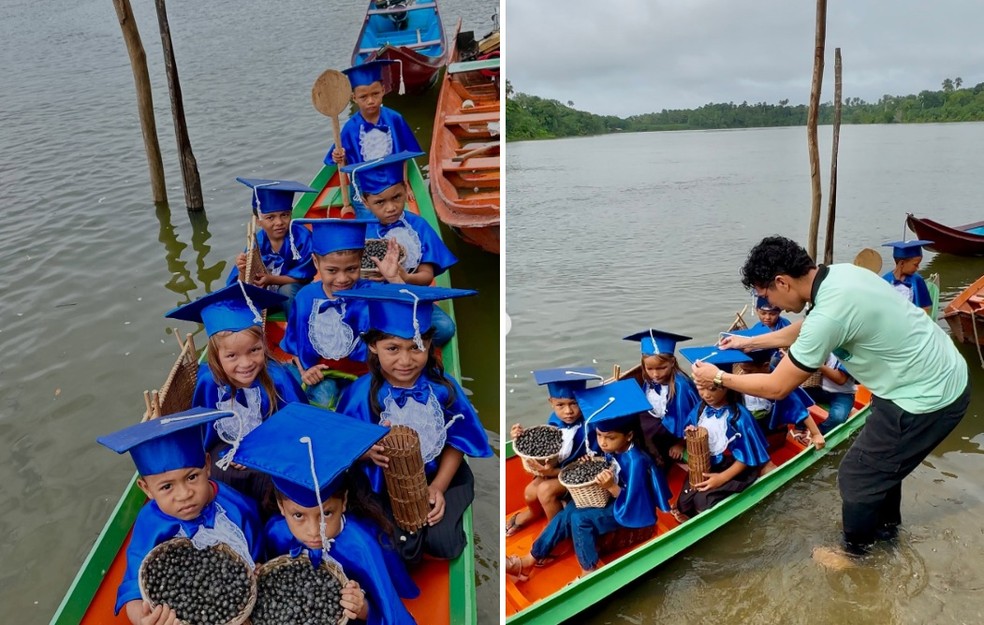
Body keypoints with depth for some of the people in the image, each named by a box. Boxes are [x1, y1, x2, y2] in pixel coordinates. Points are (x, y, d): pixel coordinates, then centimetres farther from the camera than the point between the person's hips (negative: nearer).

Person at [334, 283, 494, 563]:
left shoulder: (442, 387, -14)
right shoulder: (361, 394, -19)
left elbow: (456, 442, -3)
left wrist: (438, 487, -14)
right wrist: (369, 450, -30)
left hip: (439, 476, 1)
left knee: (444, 544, -15)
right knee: (405, 549, -17)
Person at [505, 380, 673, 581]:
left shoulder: (635, 462, -30)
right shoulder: (612, 449, -8)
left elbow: (631, 503, -26)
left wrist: (611, 487, -38)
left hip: (628, 511, -8)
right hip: (611, 499, 8)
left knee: (580, 519, -23)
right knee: (568, 512, -8)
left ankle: (589, 572, -5)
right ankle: (530, 560, -2)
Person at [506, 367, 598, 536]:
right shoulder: (555, 419, -11)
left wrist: (553, 472, -34)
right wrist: (523, 437, -13)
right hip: (555, 467, 6)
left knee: (545, 490, -24)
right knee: (530, 492, -6)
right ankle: (532, 513, 30)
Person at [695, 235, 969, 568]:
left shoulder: (829, 313, -31)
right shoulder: (838, 274, -3)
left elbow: (777, 387, -21)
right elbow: (804, 329, 17)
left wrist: (718, 376, -8)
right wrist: (749, 342, 24)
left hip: (926, 399, -9)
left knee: (856, 476, 8)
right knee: (880, 458, 28)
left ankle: (855, 554, 32)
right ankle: (886, 526, 51)